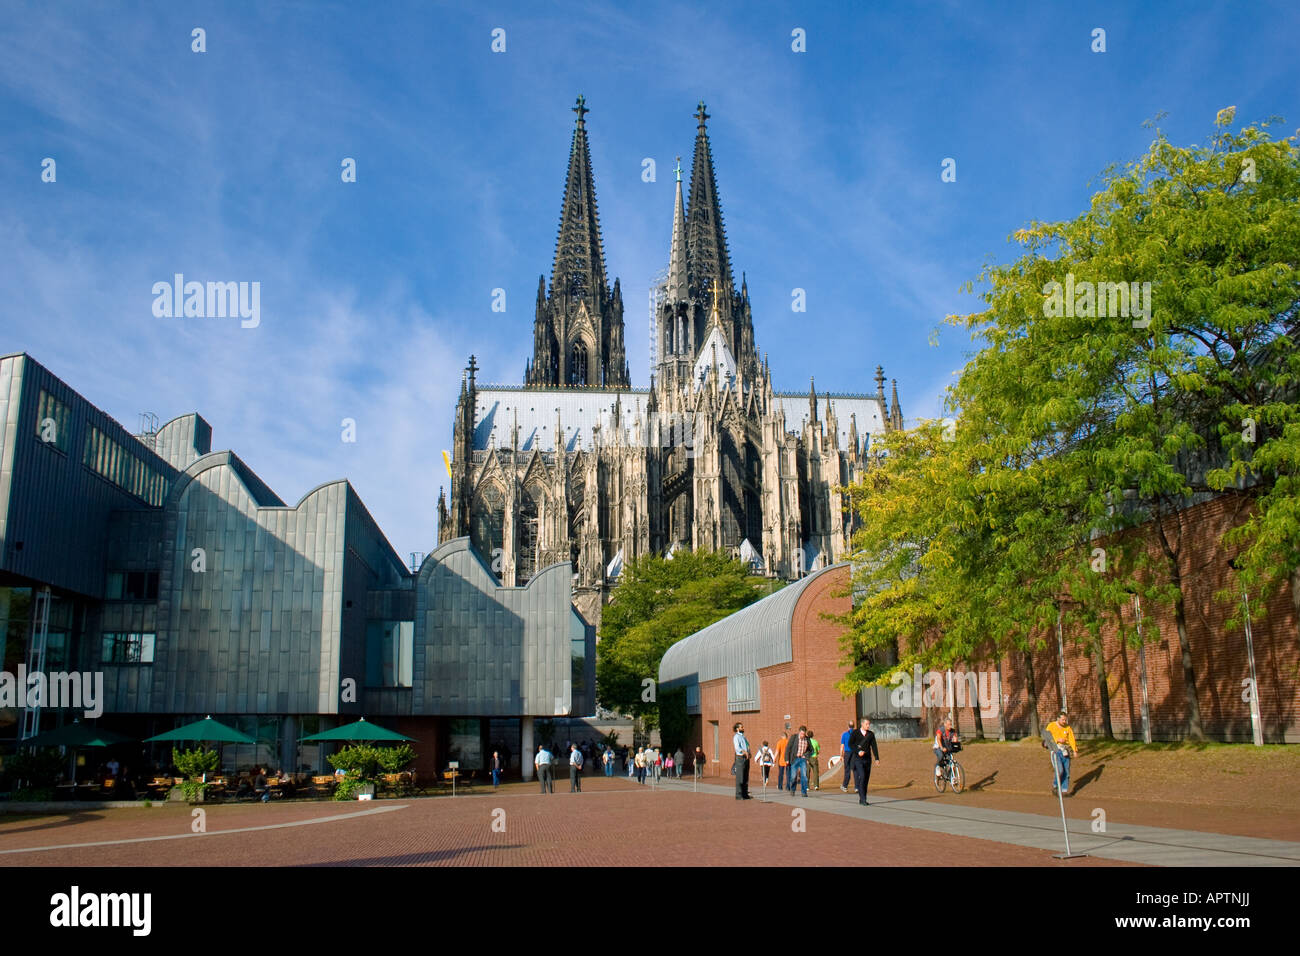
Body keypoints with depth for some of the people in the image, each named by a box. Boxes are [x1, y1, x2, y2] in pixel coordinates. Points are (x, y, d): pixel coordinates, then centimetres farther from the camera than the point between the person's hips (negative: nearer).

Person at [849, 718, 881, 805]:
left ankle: (862, 799, 14)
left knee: (866, 779, 5)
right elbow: (850, 744, -5)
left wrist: (877, 758, -13)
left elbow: (874, 747, -2)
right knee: (862, 777, -17)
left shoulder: (871, 734, 6)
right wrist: (858, 751, -20)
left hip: (867, 759, 3)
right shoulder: (855, 733, 0)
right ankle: (863, 799, -15)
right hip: (858, 759, -3)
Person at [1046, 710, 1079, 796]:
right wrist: (1057, 740, -18)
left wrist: (1075, 751, -14)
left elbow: (1072, 739, -2)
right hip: (1056, 750, -3)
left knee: (1066, 772, 4)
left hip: (1065, 752, 3)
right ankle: (1055, 785, 7)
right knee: (1060, 770, -17)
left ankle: (1064, 791, 14)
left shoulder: (1068, 728, 7)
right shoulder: (1051, 726, 0)